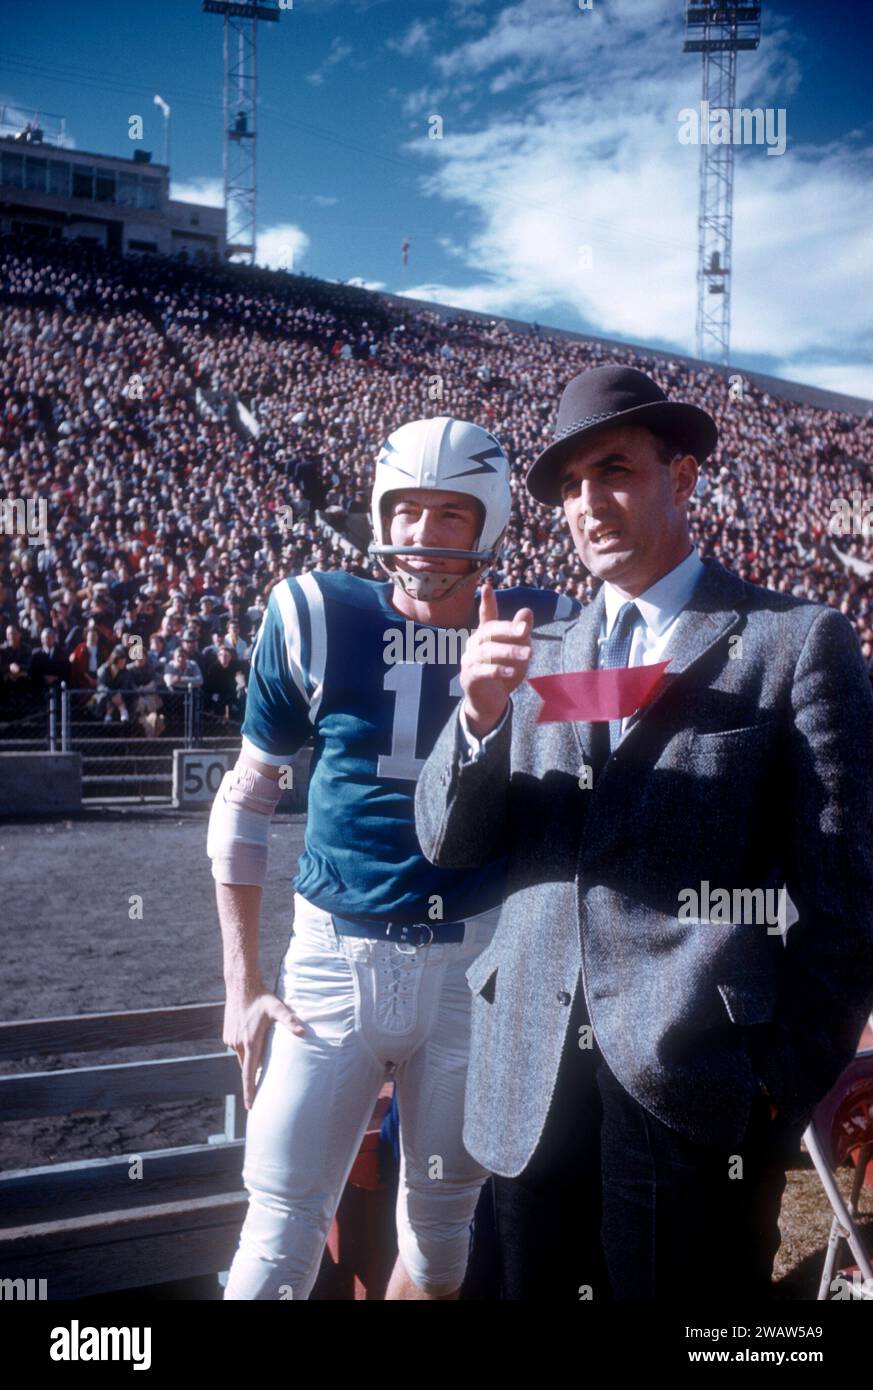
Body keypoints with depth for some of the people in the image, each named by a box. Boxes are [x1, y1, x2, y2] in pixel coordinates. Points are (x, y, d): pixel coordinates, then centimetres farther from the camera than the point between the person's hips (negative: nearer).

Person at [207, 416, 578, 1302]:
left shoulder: (536, 631, -4)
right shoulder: (317, 616, -7)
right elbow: (246, 800, 2)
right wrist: (241, 981, 1)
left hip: (476, 962, 2)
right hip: (334, 956, -1)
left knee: (443, 1222, 18)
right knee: (283, 1230, 3)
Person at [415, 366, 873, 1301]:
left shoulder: (796, 642, -3)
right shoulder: (541, 658, 11)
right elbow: (449, 843, 5)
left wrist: (785, 1091, -5)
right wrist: (480, 716, -13)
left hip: (693, 1091, -4)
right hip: (533, 1089, 5)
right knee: (536, 1285, 18)